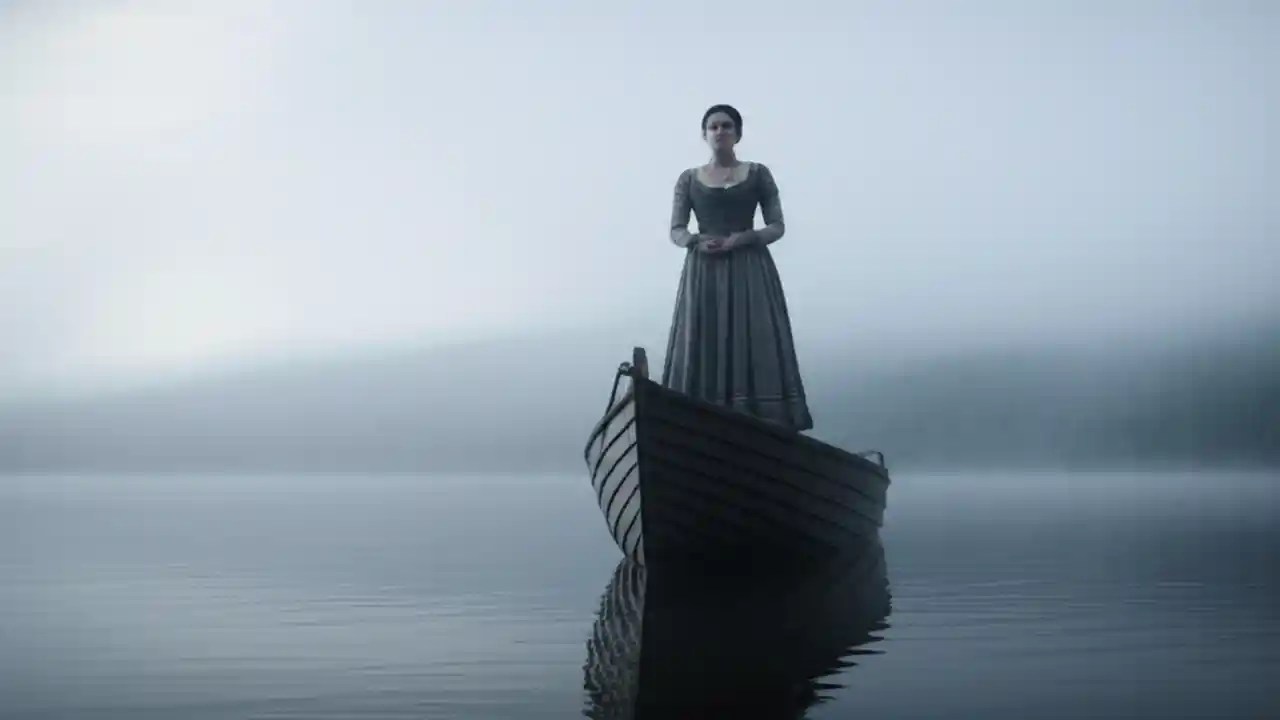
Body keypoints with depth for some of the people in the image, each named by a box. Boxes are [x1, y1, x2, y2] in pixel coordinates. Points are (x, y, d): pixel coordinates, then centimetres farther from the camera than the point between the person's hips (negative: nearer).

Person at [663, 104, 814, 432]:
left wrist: (742, 238, -14)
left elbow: (778, 227, 3)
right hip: (704, 273, 1)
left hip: (750, 271, -1)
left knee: (757, 350, -6)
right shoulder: (689, 178, 9)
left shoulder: (758, 173, 6)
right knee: (703, 349, -4)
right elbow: (676, 231, 6)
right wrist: (697, 241, -15)